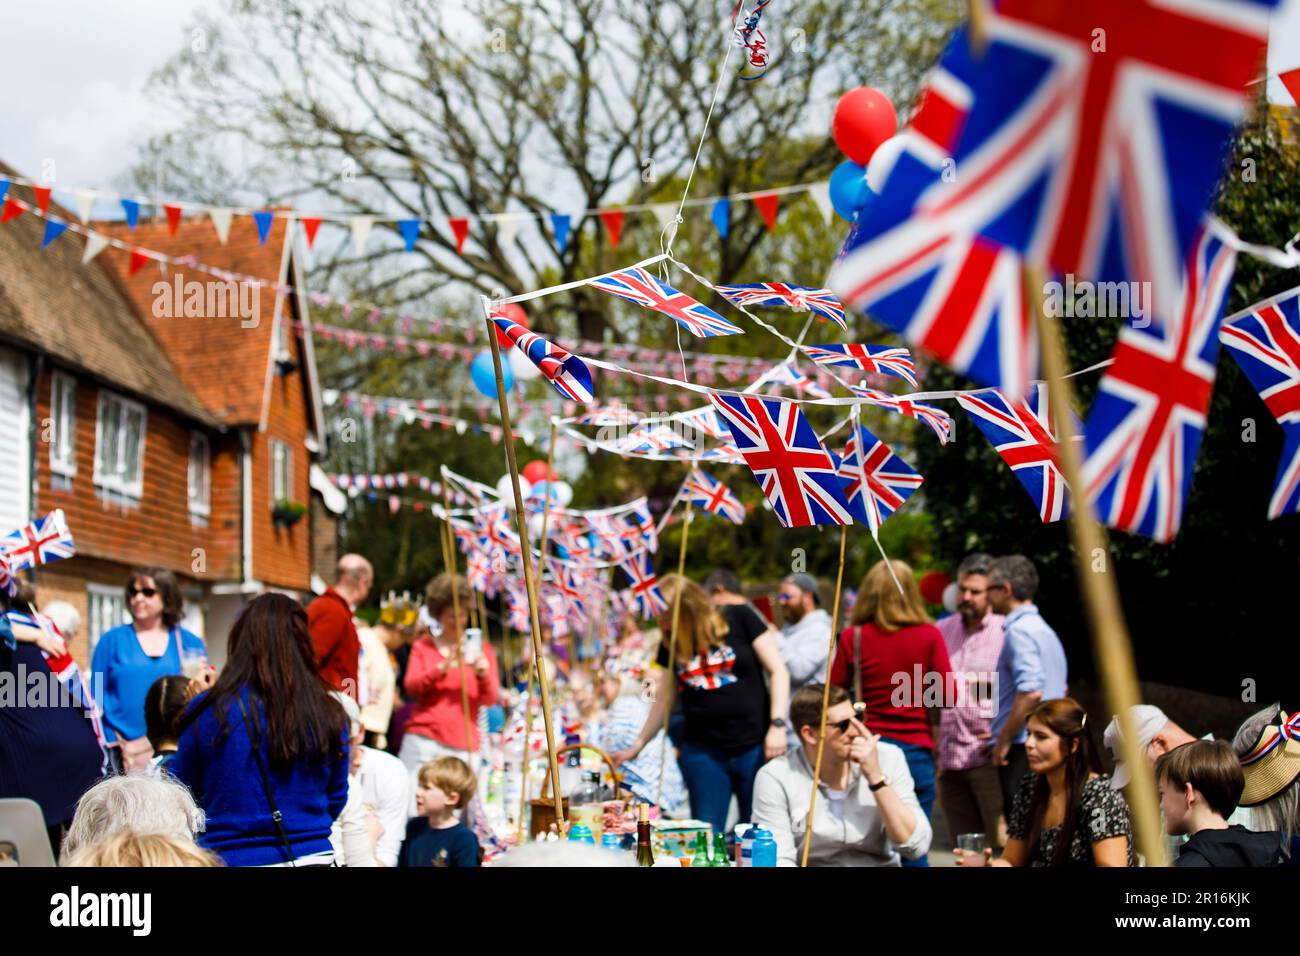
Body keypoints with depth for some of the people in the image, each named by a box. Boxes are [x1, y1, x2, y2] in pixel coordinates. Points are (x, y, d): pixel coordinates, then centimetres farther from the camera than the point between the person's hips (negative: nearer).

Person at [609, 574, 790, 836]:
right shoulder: (670, 642, 6)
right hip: (703, 751, 3)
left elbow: (778, 671, -4)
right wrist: (636, 747, 14)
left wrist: (777, 725, -11)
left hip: (754, 747, -3)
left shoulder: (738, 619, -6)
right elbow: (663, 700, 15)